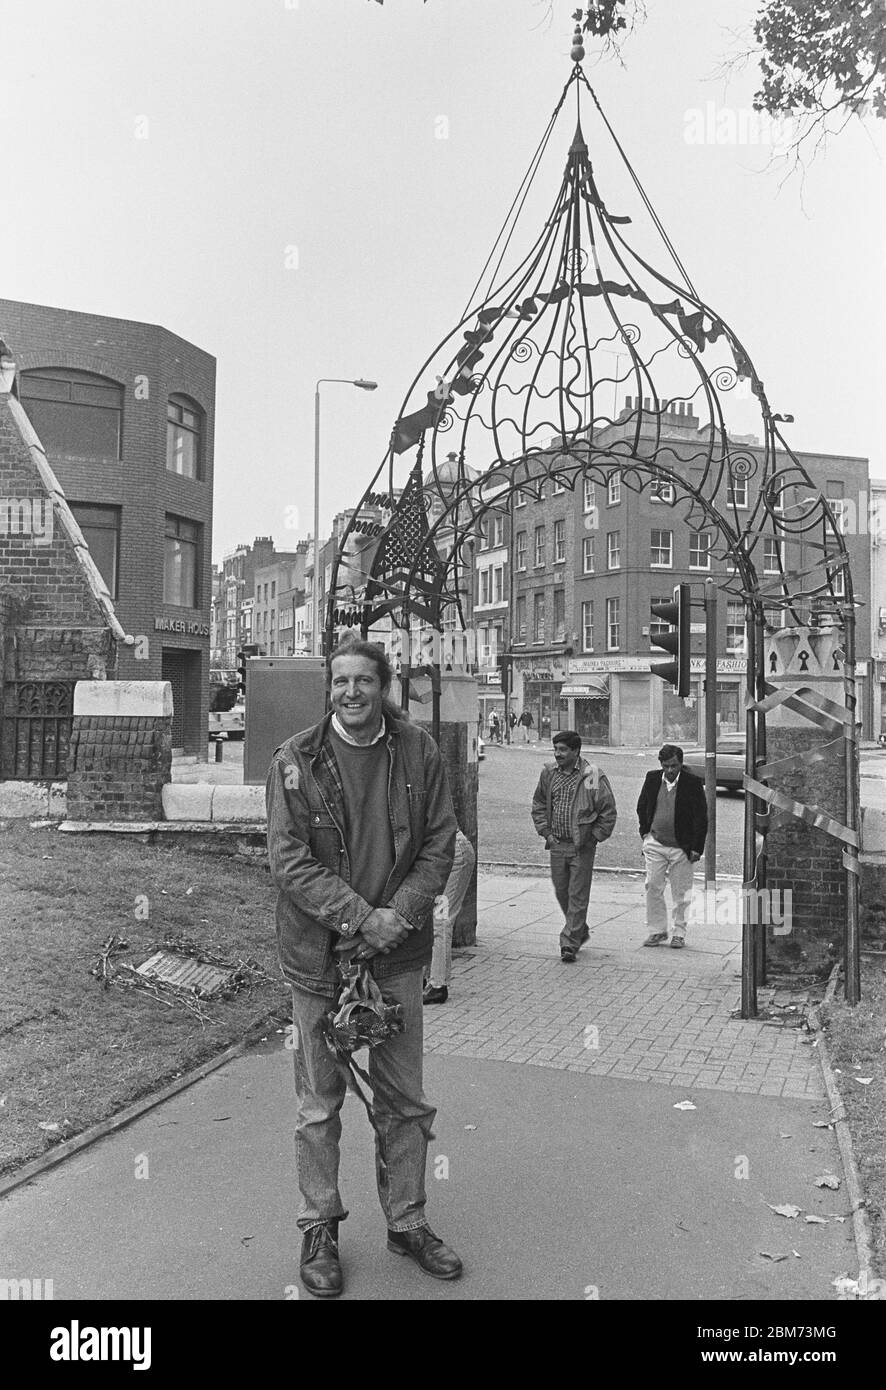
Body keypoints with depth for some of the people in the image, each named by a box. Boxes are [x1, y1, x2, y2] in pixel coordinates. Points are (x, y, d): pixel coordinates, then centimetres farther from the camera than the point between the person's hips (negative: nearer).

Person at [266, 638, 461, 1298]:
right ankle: (320, 1230, 30)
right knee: (320, 1102, 11)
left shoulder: (419, 752, -2)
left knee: (405, 1099, 15)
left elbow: (440, 844, -1)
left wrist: (397, 917, -14)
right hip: (318, 951, -2)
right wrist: (361, 917, -20)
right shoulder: (295, 760, -9)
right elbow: (289, 859, -12)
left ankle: (407, 1221, 34)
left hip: (399, 950, 2)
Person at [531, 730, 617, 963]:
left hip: (582, 846, -5)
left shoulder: (593, 776, -11)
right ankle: (580, 930, 35)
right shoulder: (548, 773, 2)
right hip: (557, 845, 5)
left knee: (577, 895, -2)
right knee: (561, 892, 14)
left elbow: (609, 811, -4)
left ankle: (570, 943, 5)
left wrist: (594, 837, -7)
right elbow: (538, 804, 15)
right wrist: (545, 832, 5)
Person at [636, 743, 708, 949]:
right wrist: (645, 832, 9)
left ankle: (679, 933, 18)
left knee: (680, 893, 5)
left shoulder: (693, 783, -7)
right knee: (653, 888, 2)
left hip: (682, 847, -3)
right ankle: (656, 931, 12)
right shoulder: (652, 779, 3)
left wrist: (697, 848, -8)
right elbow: (641, 807, 17)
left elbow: (701, 817, -5)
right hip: (655, 844, 3)